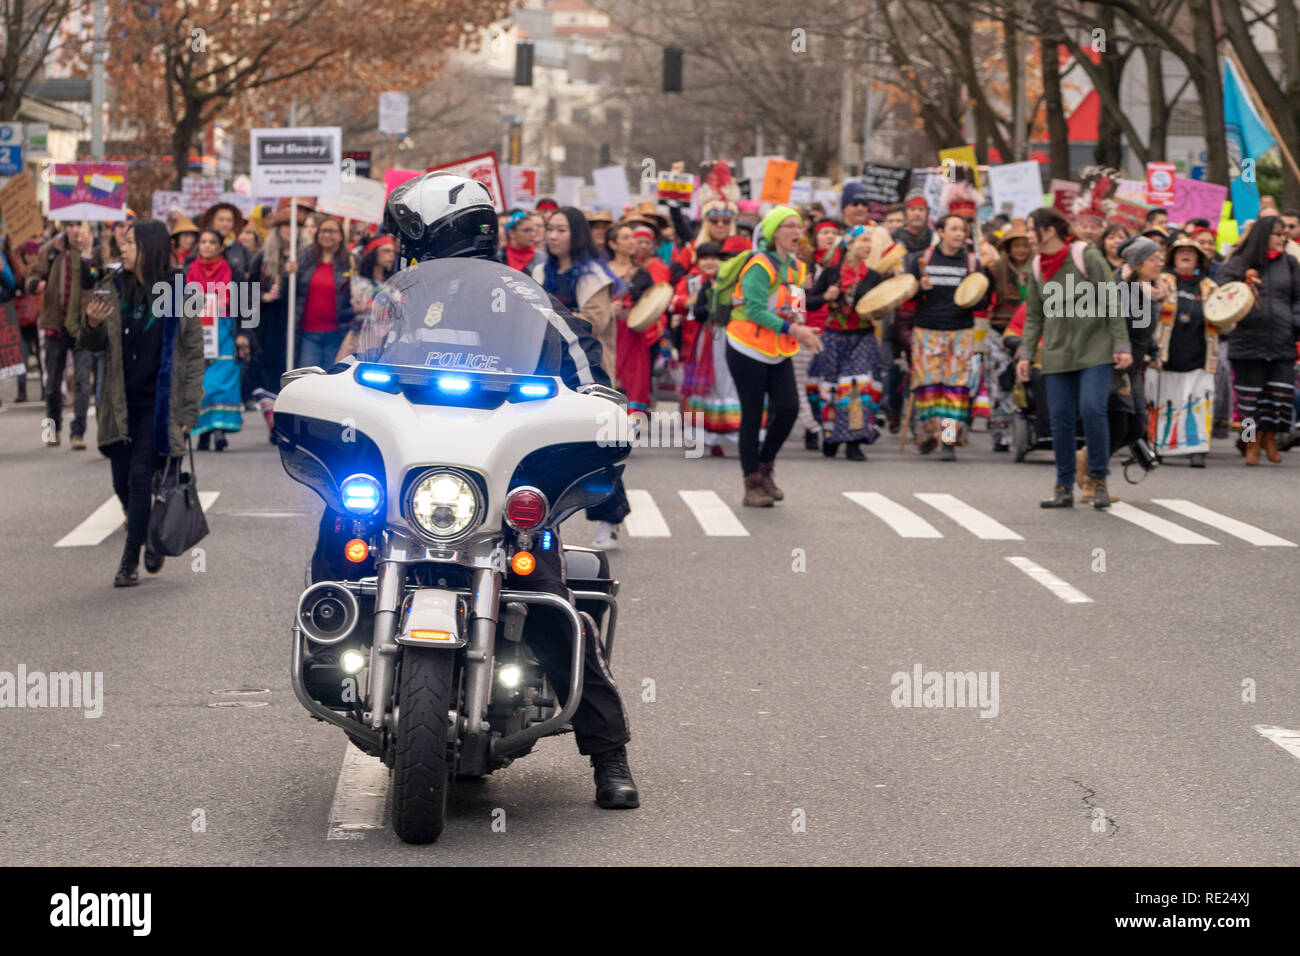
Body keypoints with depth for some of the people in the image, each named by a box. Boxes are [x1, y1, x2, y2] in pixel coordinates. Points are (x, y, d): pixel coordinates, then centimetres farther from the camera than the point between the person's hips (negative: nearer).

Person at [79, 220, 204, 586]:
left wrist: (189, 409, -5)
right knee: (122, 483, 7)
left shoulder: (179, 294, -4)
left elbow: (194, 354, -1)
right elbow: (92, 345, 8)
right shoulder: (113, 287, 4)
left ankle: (130, 560, -3)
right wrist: (92, 325, -16)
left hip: (159, 403, -4)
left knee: (140, 477, -9)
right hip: (120, 402, 4)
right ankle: (149, 537, 31)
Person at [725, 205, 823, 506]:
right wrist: (792, 329, -30)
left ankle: (765, 466, 16)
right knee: (752, 416, -2)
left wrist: (802, 333, -4)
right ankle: (753, 484, 6)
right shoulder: (759, 266, -16)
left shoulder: (796, 268, 9)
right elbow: (755, 309, -24)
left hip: (778, 354, 7)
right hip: (748, 351, -7)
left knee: (788, 409, -5)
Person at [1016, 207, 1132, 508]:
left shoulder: (1087, 257, -9)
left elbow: (1111, 303, -8)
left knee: (1092, 409, -16)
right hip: (1057, 353, 5)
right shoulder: (1037, 267, 7)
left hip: (1095, 349, -5)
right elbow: (1034, 316, 12)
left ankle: (1099, 480, -3)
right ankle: (1064, 488, 10)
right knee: (1060, 418, 1)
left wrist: (1121, 345, -12)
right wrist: (1026, 354, 3)